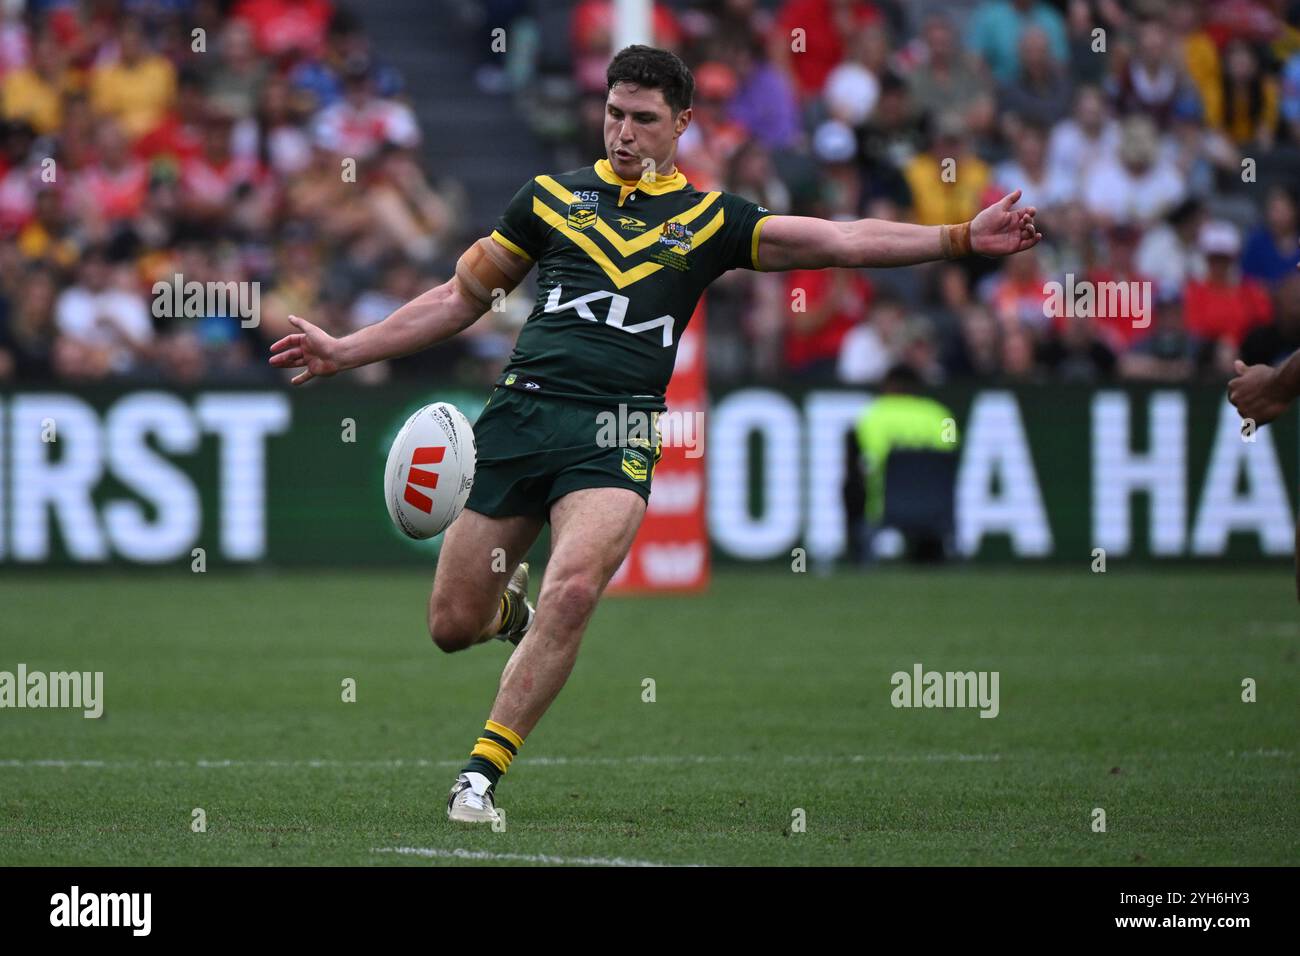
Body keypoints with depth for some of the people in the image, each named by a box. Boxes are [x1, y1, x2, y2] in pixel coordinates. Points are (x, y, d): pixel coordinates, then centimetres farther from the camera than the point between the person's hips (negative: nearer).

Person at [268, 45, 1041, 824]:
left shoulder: (710, 220, 11)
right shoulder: (550, 197, 15)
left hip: (618, 431, -2)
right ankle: (510, 606, 41)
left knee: (573, 590, -27)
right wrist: (344, 351, 18)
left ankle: (482, 775, -16)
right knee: (452, 626, 2)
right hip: (522, 409, 2)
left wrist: (960, 238, -8)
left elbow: (840, 241, 4)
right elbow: (462, 297, 22)